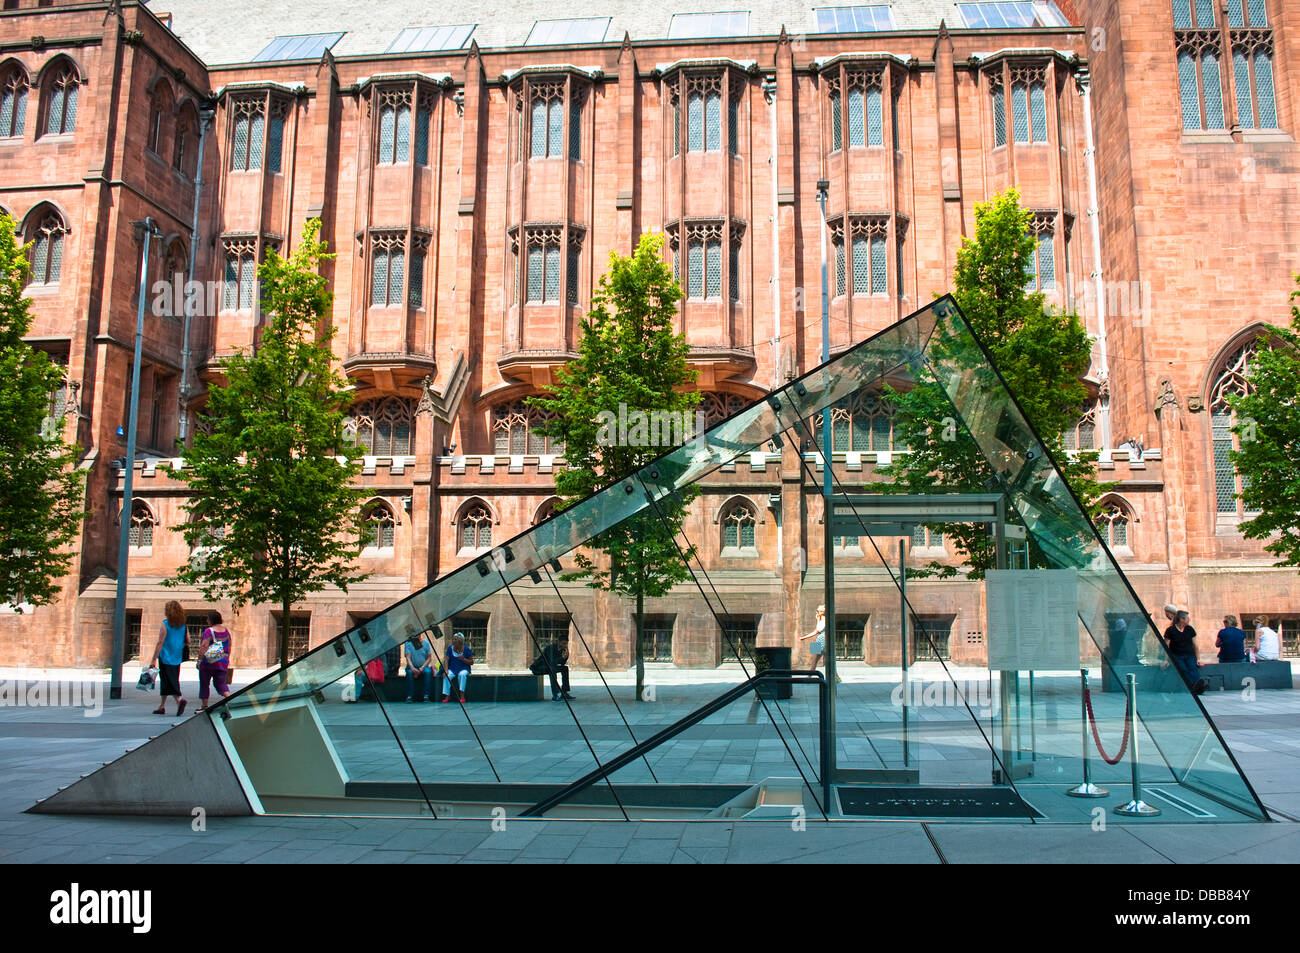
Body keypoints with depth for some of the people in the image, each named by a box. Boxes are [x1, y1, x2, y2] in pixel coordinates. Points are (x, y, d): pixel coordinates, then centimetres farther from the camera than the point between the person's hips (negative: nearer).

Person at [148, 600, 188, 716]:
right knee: (165, 681, 16)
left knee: (167, 681, -5)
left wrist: (154, 660, -10)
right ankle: (162, 706, 22)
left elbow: (160, 643, -13)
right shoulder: (183, 625, 4)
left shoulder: (165, 625, -11)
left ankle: (179, 699, -25)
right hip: (177, 658, 6)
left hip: (166, 658, -6)